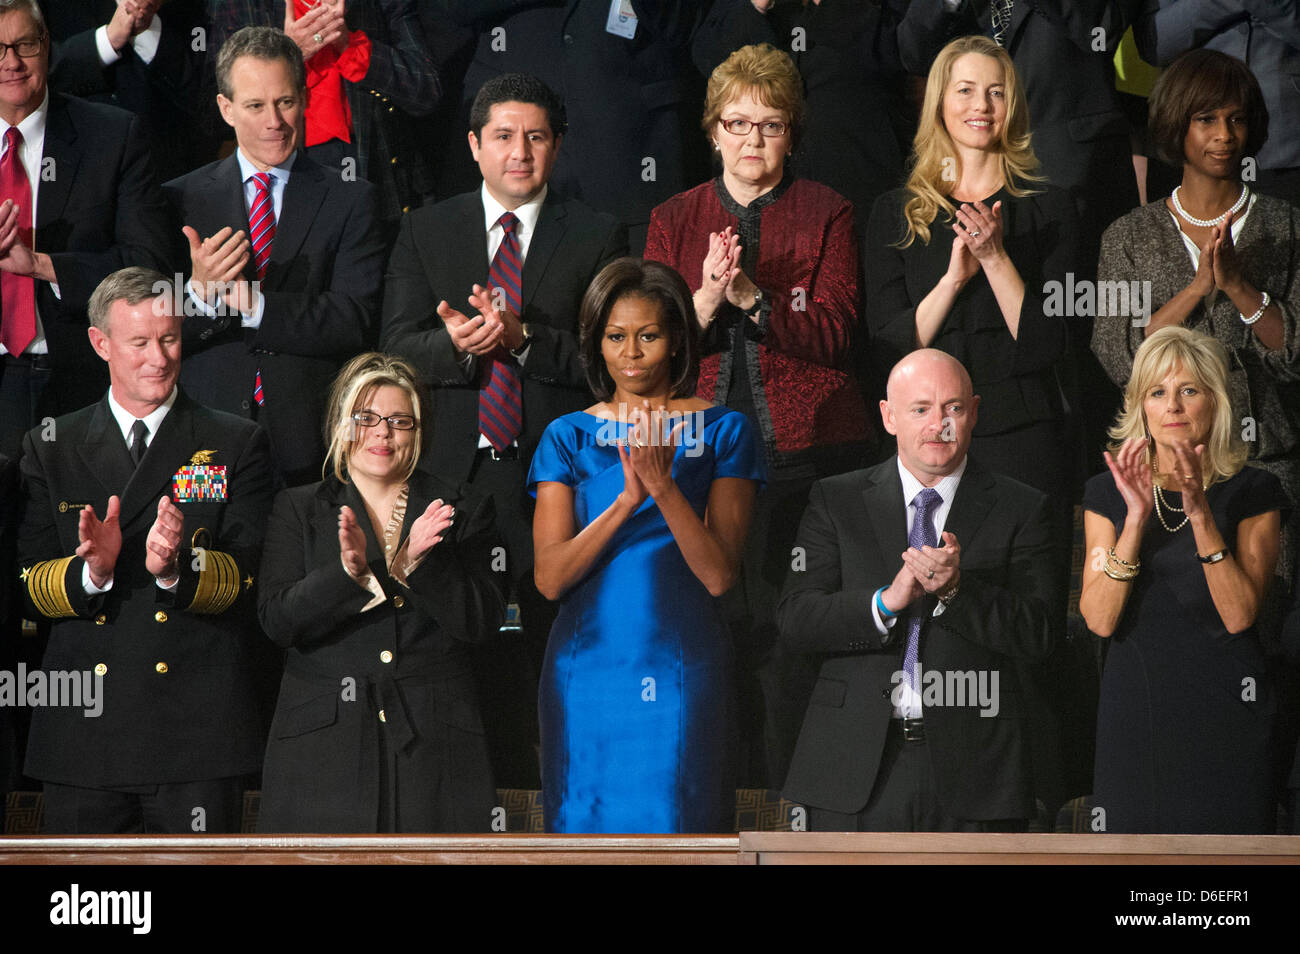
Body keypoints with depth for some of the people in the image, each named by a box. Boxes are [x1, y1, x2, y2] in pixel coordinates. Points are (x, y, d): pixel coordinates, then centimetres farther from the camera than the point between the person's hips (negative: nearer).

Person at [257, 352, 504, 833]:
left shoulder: (463, 512, 10)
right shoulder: (297, 510, 10)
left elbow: (482, 621, 0)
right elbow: (277, 621, -2)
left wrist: (419, 562, -15)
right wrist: (347, 573, -19)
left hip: (433, 740, 0)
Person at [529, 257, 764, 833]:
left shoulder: (723, 431, 2)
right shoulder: (568, 436, 7)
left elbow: (719, 576, -7)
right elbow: (549, 578, -4)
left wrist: (664, 488, -19)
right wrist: (627, 500, -17)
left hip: (682, 670, -2)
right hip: (586, 669, 2)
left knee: (675, 818, -3)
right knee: (586, 816, 4)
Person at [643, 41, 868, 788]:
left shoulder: (827, 214, 5)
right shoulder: (675, 220, 13)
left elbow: (835, 335, -5)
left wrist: (751, 298, -19)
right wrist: (705, 300, -15)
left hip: (805, 447, -2)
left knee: (790, 625, -7)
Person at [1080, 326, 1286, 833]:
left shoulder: (1252, 492, 1)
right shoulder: (1107, 493, 6)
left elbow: (1239, 615, -11)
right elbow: (1100, 618, -6)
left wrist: (1200, 513, -20)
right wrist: (1137, 518, -18)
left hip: (1224, 708, -1)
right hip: (1135, 709, 1)